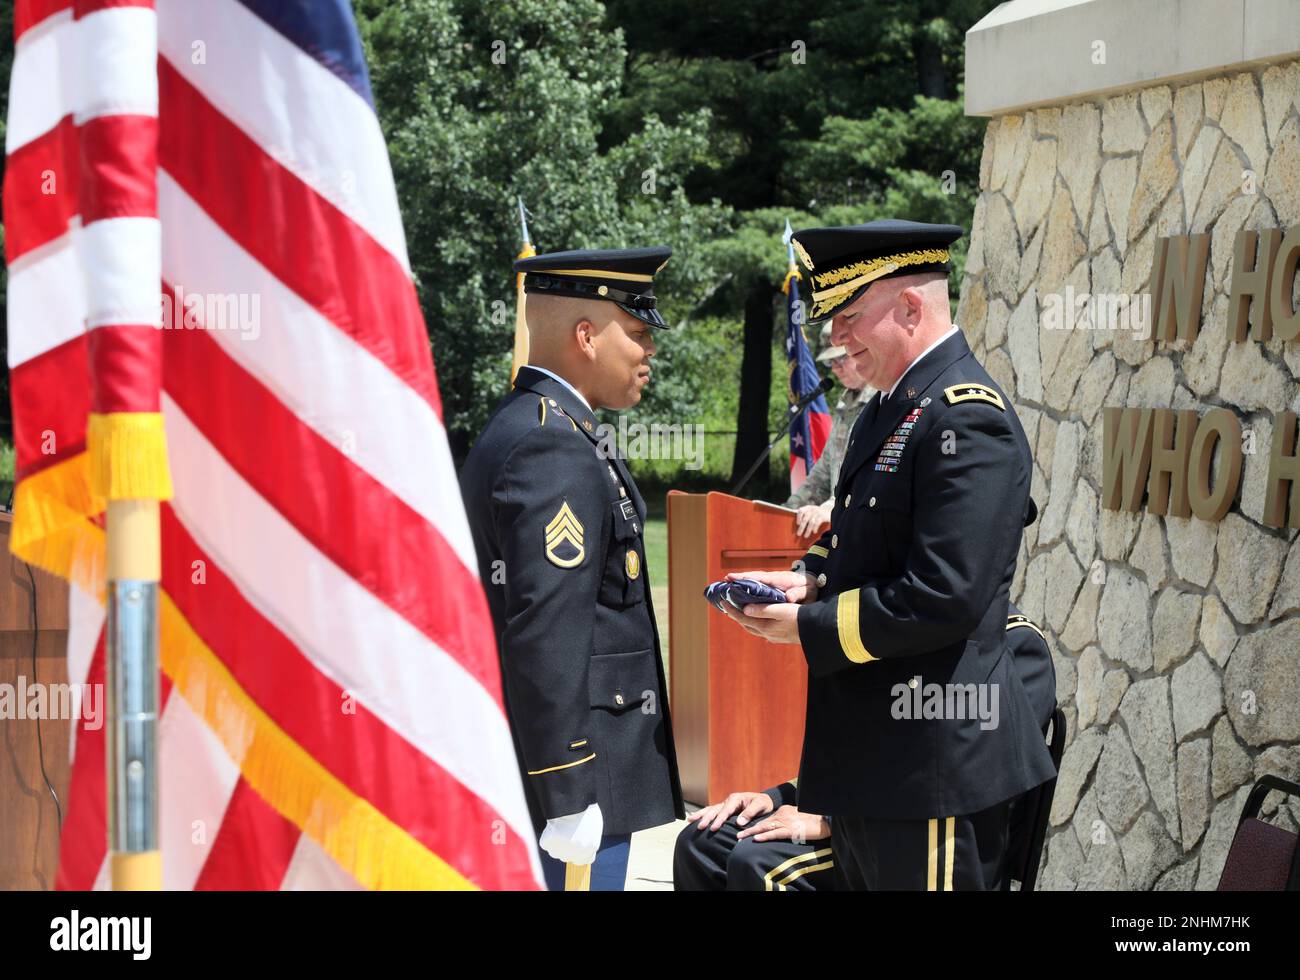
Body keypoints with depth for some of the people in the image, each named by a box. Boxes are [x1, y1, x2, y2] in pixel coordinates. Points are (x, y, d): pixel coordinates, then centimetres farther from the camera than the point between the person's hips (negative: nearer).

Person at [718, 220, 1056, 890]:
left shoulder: (966, 418, -18)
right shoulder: (889, 407, 13)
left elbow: (945, 597, -25)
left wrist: (807, 627, -15)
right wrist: (807, 578, 4)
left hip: (931, 759, -10)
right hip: (867, 747, 10)